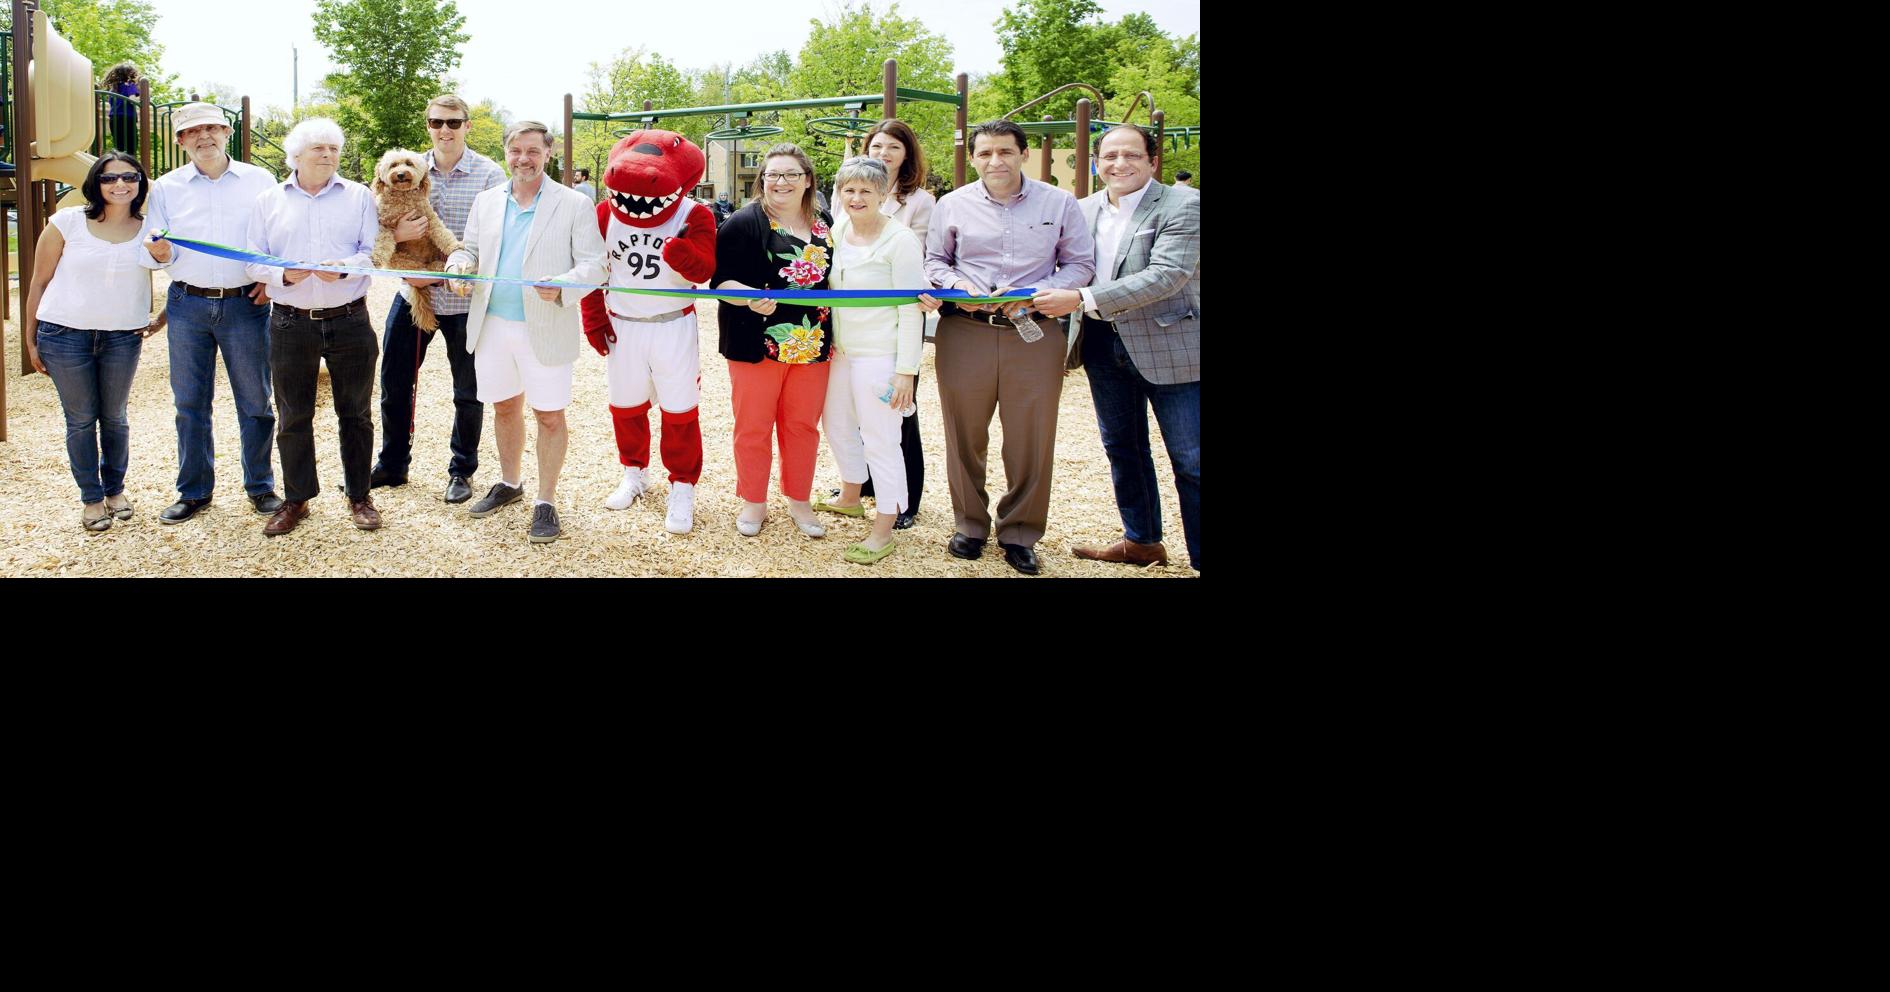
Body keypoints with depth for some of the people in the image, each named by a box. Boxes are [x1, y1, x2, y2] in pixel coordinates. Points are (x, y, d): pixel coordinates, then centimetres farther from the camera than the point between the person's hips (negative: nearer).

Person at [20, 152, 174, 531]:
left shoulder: (151, 230, 0)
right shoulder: (67, 222, -4)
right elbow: (38, 283, 1)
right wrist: (30, 341, 2)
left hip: (123, 336, 2)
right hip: (65, 334, -1)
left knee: (115, 417, 12)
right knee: (81, 419, 6)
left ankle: (115, 489, 31)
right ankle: (92, 498, 19)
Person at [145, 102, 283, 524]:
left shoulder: (259, 180, 5)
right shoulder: (166, 188, 8)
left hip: (246, 304, -1)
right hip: (187, 305, 2)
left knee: (255, 401, 3)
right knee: (189, 402, 7)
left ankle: (260, 486, 16)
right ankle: (193, 491, 18)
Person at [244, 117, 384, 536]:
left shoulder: (359, 197, 6)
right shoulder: (269, 202, 7)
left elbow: (374, 252, -1)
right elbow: (254, 262, 4)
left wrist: (344, 268, -20)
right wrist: (284, 274, -16)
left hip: (349, 321, 0)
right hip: (290, 324, 1)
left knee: (355, 413, 7)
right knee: (293, 416, 8)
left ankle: (359, 496, 20)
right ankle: (296, 499, 19)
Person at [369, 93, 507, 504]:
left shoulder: (489, 175, -7)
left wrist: (442, 273, -21)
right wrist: (396, 234, -18)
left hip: (464, 299, -3)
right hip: (411, 295, 3)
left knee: (468, 392, 7)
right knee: (394, 382, 10)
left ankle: (462, 471, 24)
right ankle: (392, 464, 27)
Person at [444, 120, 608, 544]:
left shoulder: (574, 204, -5)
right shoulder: (486, 201, 9)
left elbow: (594, 263, -9)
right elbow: (470, 249, 17)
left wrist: (563, 287, -28)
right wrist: (460, 265, -8)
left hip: (546, 330, -4)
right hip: (493, 326, 5)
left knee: (549, 415, 2)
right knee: (505, 407, 18)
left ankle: (545, 502, 14)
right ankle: (509, 483, 37)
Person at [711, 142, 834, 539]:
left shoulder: (824, 225, 8)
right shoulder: (744, 223, -8)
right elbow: (722, 280, -10)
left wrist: (833, 335, 6)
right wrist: (752, 297, -29)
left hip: (812, 345, 4)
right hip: (758, 343, -4)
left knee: (802, 426, 13)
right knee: (753, 427, 6)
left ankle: (799, 501, 27)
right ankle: (753, 503, 22)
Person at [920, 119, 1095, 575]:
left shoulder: (1059, 203, 3)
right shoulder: (953, 205, 6)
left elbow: (1081, 264, 4)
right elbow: (934, 260, 15)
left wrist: (1032, 294, -12)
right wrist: (956, 285, -8)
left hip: (1035, 336, -1)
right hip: (964, 333, 1)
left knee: (1031, 439, 3)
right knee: (964, 435, 8)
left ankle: (1020, 533, 18)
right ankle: (970, 524, 25)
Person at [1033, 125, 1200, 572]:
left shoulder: (1182, 207, -13)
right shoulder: (1085, 210, 6)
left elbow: (1167, 275, -24)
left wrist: (1081, 299, -28)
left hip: (1169, 347, -6)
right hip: (1106, 346, 7)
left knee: (1189, 461, -1)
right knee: (1122, 449, 18)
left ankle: (1198, 556, 8)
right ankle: (1141, 541, 34)